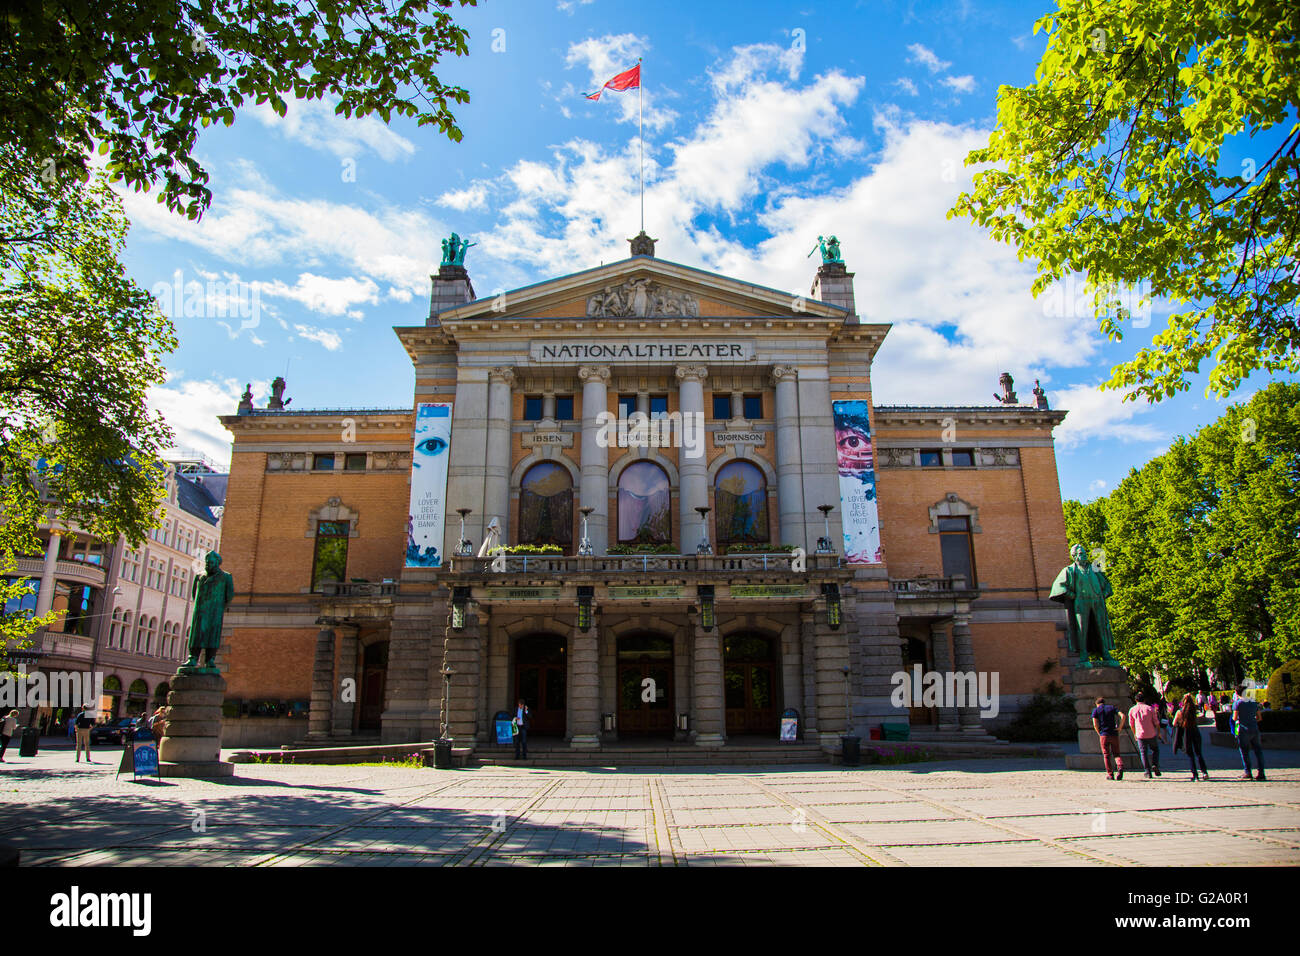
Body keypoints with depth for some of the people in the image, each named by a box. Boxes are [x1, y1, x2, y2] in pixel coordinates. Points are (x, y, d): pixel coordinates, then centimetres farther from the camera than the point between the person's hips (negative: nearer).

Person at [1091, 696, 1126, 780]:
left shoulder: (1096, 710, 7)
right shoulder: (1112, 707, 12)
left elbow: (1095, 724, -5)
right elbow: (1122, 716, -5)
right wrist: (1120, 727, 1)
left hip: (1104, 735, -2)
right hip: (1114, 734, 2)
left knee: (1106, 755, 7)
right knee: (1116, 754, 12)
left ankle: (1110, 774, 3)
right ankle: (1120, 766, -15)